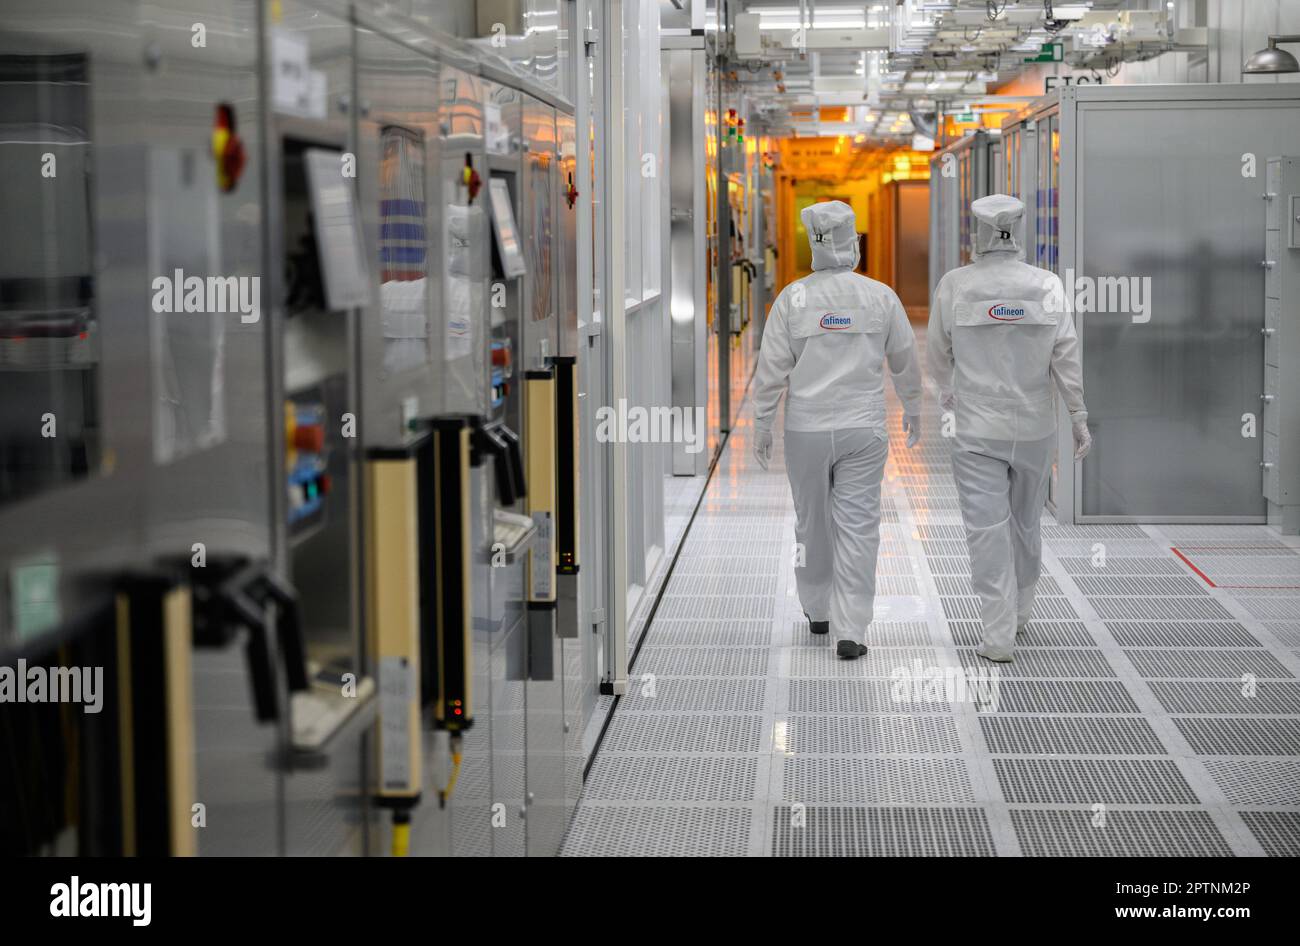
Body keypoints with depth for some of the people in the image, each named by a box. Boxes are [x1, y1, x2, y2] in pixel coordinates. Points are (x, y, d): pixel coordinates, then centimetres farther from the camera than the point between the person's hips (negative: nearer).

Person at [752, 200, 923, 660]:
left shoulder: (793, 298, -6)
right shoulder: (880, 296, -3)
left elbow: (772, 368, -6)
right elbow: (905, 360, 8)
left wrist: (761, 426, 4)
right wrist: (913, 409, 24)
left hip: (806, 430, 1)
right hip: (862, 431, -1)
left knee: (813, 522, 17)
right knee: (857, 528, 0)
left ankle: (818, 610, 33)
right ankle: (849, 631, -6)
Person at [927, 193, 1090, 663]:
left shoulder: (954, 285, -7)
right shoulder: (1046, 284, -5)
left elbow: (938, 351, 5)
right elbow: (1066, 355, -6)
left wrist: (946, 391, 25)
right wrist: (1079, 418, 1)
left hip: (977, 429, -2)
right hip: (1034, 426, 2)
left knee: (987, 528, -1)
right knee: (1026, 522, 19)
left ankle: (999, 634, -6)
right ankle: (1019, 610, 36)